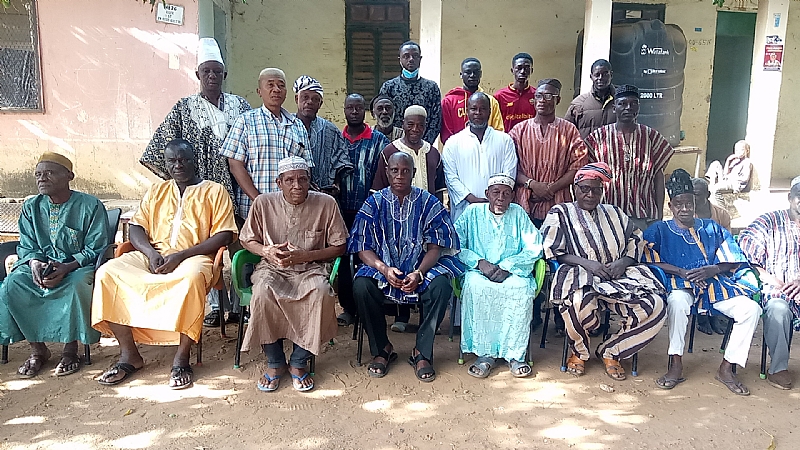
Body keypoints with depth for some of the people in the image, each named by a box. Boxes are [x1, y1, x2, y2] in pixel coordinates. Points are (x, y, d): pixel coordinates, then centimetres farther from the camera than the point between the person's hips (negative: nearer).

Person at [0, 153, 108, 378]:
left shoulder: (91, 206, -7)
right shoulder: (31, 207, 8)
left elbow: (95, 250, -10)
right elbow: (26, 246, 8)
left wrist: (66, 268, -25)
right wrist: (34, 263, -17)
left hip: (78, 266, -4)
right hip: (40, 265, 4)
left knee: (77, 285, -37)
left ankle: (70, 349, -17)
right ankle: (37, 349, -10)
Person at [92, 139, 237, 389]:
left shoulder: (214, 191, 8)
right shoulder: (156, 191, 23)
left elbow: (224, 235, -3)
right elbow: (136, 228, 15)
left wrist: (181, 256, -14)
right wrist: (150, 252, -9)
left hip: (194, 257, -5)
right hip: (153, 257, 5)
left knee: (193, 277, -39)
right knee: (107, 272, -21)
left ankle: (181, 358, -26)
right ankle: (129, 354, -14)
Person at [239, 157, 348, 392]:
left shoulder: (326, 203, -5)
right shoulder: (264, 203, -2)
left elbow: (339, 247, 0)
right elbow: (247, 240, 10)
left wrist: (305, 255, -14)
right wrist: (266, 251, -13)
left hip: (310, 269, 0)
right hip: (272, 268, 1)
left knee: (322, 292, -34)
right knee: (263, 292, -33)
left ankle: (298, 363, -14)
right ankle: (274, 363, -11)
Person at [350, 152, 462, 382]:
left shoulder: (428, 203, 1)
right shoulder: (374, 203, 2)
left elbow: (435, 247, -4)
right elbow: (363, 247, -3)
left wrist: (419, 273, -23)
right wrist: (385, 269, -22)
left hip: (420, 268, 0)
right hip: (383, 267, 1)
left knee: (441, 285, -30)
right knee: (361, 286, -29)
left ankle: (422, 352, -12)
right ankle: (381, 349, -7)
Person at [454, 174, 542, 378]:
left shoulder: (518, 214, 10)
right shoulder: (473, 212, 8)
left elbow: (534, 249, 1)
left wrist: (506, 267, -13)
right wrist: (479, 262, -16)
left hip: (512, 273, 1)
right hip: (479, 272, 0)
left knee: (522, 289, -32)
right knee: (475, 286, -34)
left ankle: (514, 354, -21)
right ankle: (485, 353, -25)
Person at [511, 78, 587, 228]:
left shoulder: (569, 131, 7)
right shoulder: (519, 130, 8)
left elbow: (577, 166, 0)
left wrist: (551, 188, -10)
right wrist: (532, 184, -14)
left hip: (557, 205, 0)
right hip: (524, 205, 0)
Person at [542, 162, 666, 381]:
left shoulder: (614, 213, 24)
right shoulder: (560, 213, 10)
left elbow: (636, 241, 20)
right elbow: (552, 252, -1)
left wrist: (624, 261, -2)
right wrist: (586, 263, -14)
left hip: (618, 276, 5)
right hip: (580, 275, -4)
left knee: (655, 306, -22)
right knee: (579, 301, -40)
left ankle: (611, 351, 0)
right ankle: (579, 351, -6)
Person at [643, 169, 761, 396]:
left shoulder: (712, 228, 19)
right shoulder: (659, 230, 11)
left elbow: (734, 260, 13)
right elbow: (650, 263, -2)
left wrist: (712, 270, -9)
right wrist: (682, 272, -14)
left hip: (715, 285, 4)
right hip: (680, 285, -3)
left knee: (751, 308, -22)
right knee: (678, 300, -39)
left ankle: (726, 368, -11)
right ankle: (676, 365, -27)